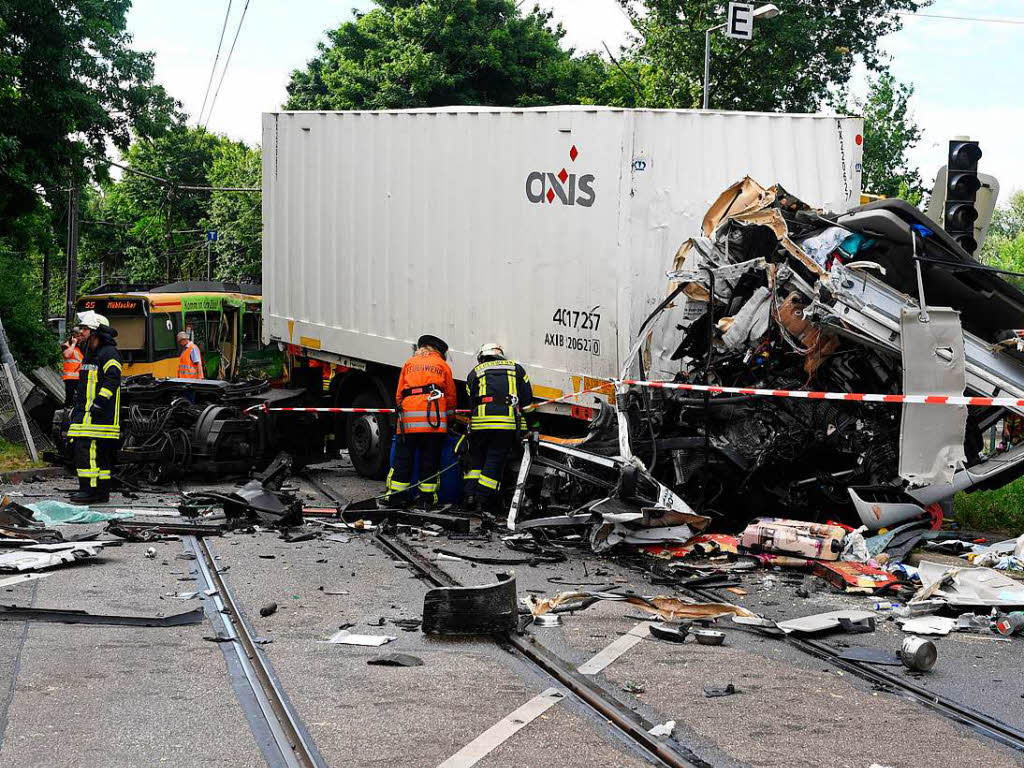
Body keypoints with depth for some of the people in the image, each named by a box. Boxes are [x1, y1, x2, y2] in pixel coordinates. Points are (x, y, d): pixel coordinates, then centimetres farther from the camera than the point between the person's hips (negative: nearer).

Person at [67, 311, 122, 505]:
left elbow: (112, 379, -22)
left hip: (99, 415, -10)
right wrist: (77, 405, 30)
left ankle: (89, 489, -16)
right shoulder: (91, 354, 23)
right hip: (86, 413, 10)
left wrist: (100, 402, -26)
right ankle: (102, 491, 14)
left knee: (87, 449, -16)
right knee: (100, 454, 11)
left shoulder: (109, 354, -10)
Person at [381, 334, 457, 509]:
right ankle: (427, 497, 2)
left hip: (408, 416, 1)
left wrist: (400, 411, 27)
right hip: (434, 417, -1)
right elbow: (451, 396, 14)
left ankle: (395, 495, 2)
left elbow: (399, 394, 18)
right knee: (430, 459, 3)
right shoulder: (442, 365, 15)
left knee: (403, 457, 3)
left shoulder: (409, 363, 20)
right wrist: (450, 420, 24)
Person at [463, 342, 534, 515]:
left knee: (476, 459, 15)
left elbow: (470, 402, 13)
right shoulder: (516, 368, 18)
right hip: (509, 422, -1)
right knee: (495, 461, 2)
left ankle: (469, 493, 4)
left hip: (480, 421, 1)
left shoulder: (475, 372, 18)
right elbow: (527, 398, 12)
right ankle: (482, 500, -4)